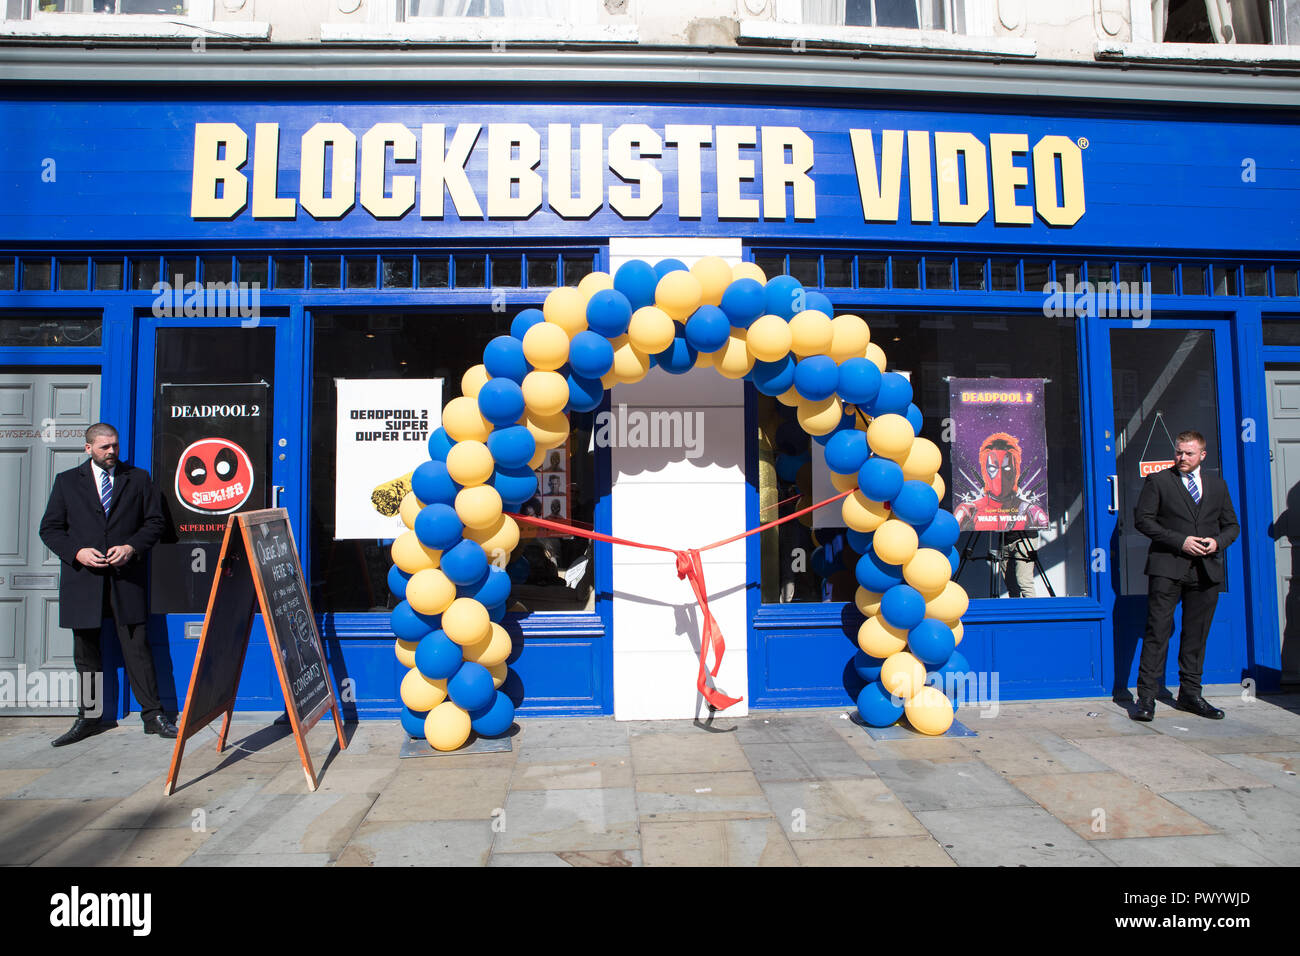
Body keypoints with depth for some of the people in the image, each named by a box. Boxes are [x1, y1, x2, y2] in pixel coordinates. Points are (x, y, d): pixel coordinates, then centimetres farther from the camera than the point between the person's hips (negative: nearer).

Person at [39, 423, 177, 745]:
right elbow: (50, 528, 8)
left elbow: (154, 522, 7)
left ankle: (153, 715, 3)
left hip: (126, 577, -1)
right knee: (85, 652, 9)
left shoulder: (138, 478, 9)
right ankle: (88, 717, 21)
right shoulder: (67, 481, 10)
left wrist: (132, 547, -10)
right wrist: (77, 552, -9)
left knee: (136, 647, -2)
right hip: (83, 579, 2)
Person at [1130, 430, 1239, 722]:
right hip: (1167, 568, -4)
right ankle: (1146, 697, -2)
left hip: (1206, 569, 4)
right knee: (1157, 632, -6)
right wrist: (1180, 541, -14)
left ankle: (1190, 695, 21)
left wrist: (1218, 541, -5)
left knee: (1196, 635, 9)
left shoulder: (1218, 484, 16)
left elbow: (1231, 525, 17)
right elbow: (1143, 519, -4)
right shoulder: (1157, 481, 3)